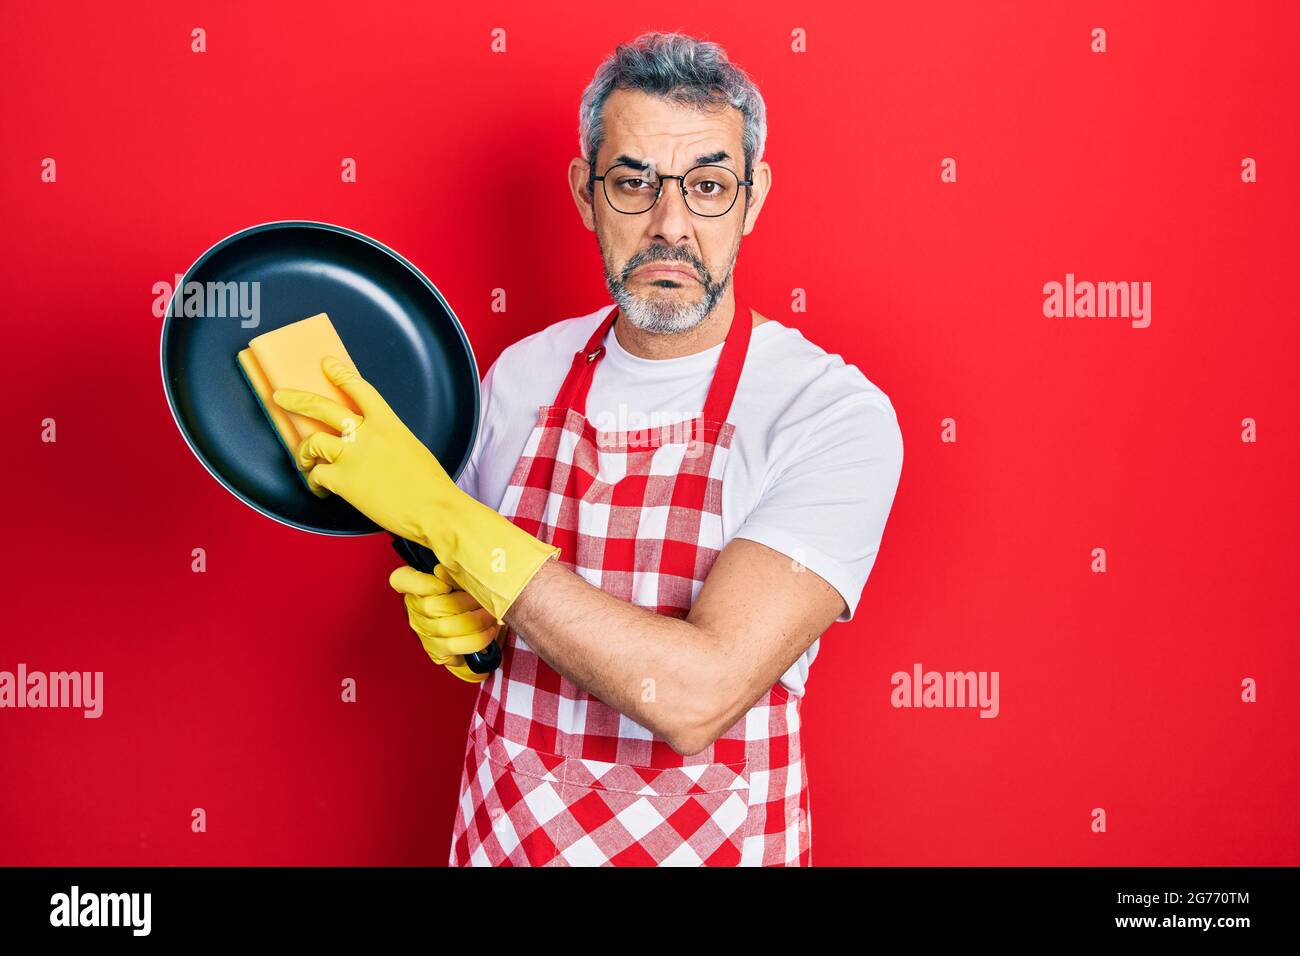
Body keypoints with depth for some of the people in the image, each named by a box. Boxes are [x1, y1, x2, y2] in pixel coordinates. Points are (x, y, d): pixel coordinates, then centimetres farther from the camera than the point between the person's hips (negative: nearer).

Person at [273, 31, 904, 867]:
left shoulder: (835, 413, -19)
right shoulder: (522, 374, -5)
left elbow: (697, 694, -29)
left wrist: (439, 511, -27)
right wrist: (459, 622, -14)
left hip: (706, 843, -3)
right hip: (502, 830, 4)